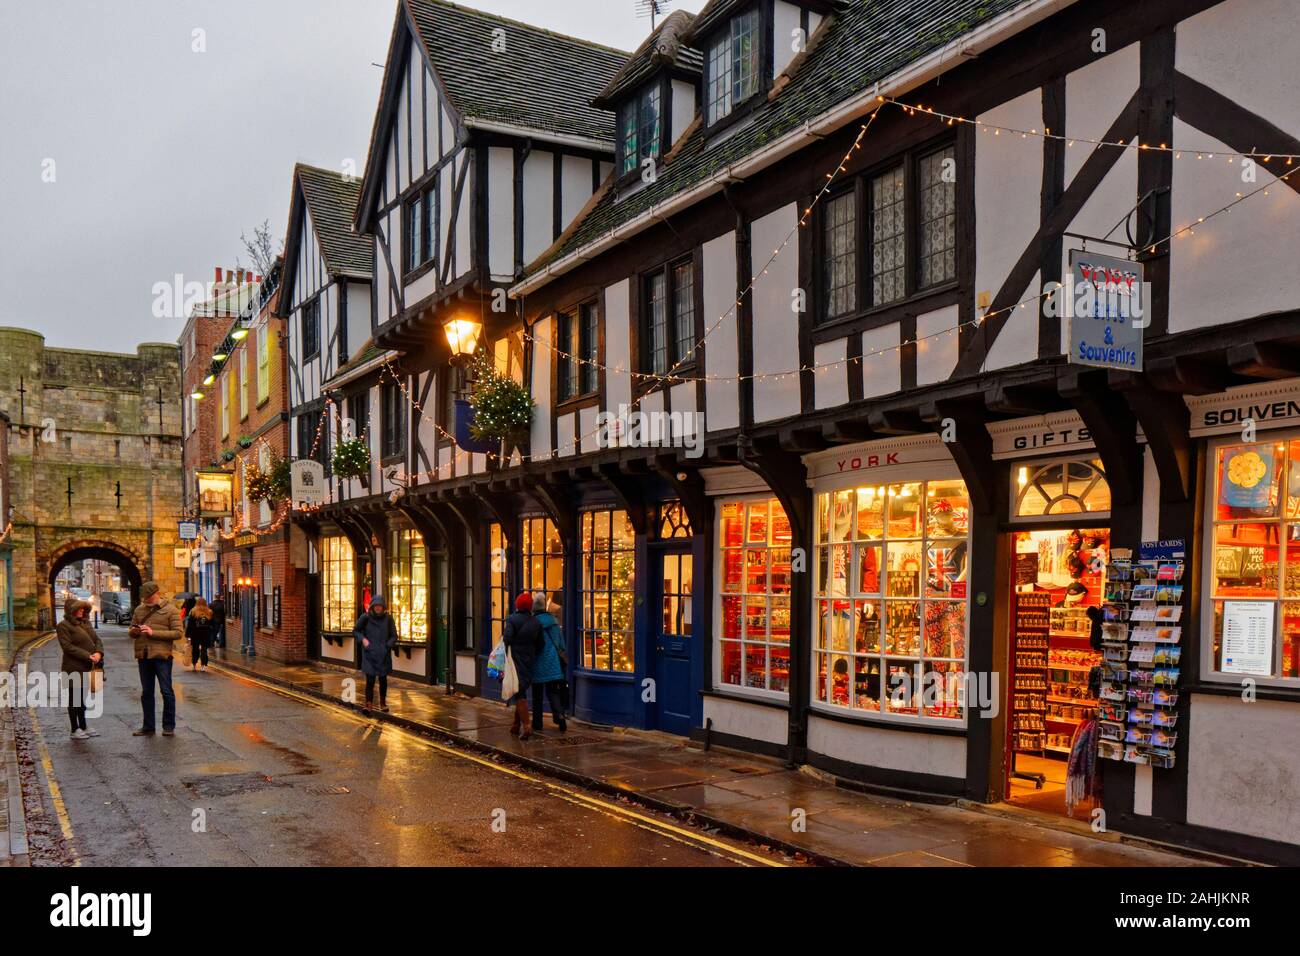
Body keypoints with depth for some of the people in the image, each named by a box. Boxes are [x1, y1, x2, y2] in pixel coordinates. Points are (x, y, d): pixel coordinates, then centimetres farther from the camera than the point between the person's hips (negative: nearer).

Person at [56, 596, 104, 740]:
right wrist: (88, 656, -20)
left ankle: (83, 727, 22)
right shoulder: (63, 626, -8)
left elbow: (97, 639, 11)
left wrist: (99, 653, -9)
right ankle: (75, 730, 9)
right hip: (74, 668, -7)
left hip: (87, 668, 7)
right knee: (73, 699, 2)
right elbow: (67, 647, -17)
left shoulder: (85, 623, 14)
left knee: (82, 698, 14)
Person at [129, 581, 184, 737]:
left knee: (166, 691, 0)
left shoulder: (170, 610, -3)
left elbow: (178, 633, -10)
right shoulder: (139, 610, 12)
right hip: (143, 656, 5)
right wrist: (135, 631, -5)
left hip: (162, 655, -5)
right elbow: (131, 631, 20)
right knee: (146, 693, 12)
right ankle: (148, 727, 21)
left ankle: (169, 726, 10)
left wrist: (154, 632, -18)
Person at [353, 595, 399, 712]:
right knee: (370, 679, -11)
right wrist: (363, 639, -10)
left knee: (383, 679, 10)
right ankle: (368, 704, -8)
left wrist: (387, 646, -11)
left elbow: (394, 636, 5)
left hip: (384, 655, 2)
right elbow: (355, 631, 8)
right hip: (369, 654, -2)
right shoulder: (365, 617, -3)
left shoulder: (388, 618, -1)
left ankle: (383, 703, 26)